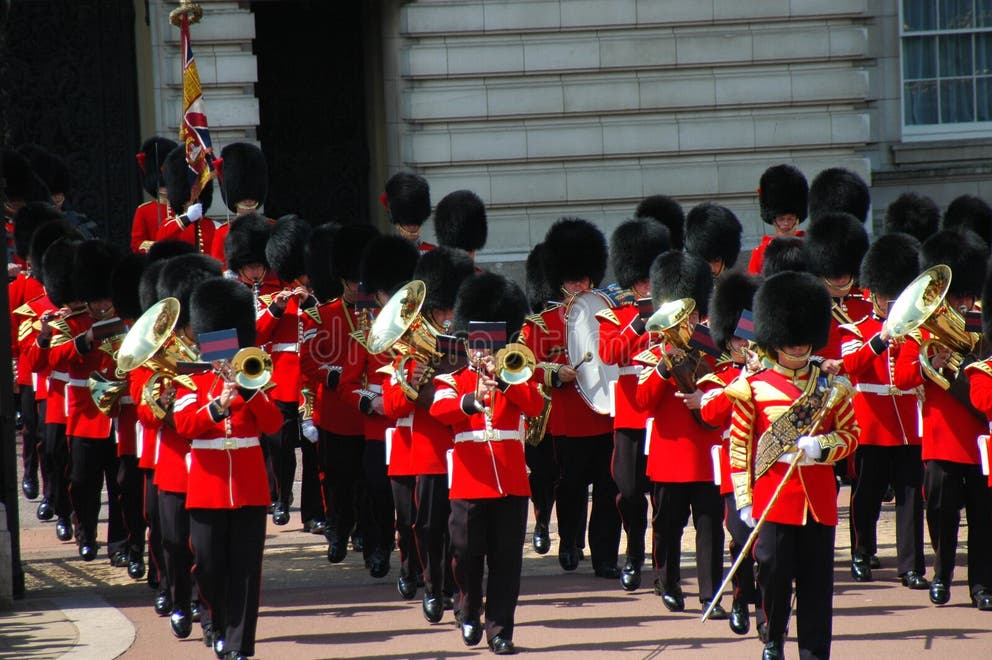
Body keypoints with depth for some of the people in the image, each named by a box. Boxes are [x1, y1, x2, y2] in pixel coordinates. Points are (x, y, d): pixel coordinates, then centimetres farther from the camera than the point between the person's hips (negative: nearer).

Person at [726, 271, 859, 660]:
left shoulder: (830, 386, 9)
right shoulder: (754, 389, 1)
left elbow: (851, 435, 12)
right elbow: (739, 446, 2)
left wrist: (822, 446, -9)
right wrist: (743, 499, -3)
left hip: (819, 499, 2)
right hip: (773, 498, -2)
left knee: (817, 581, 2)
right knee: (773, 575, -2)